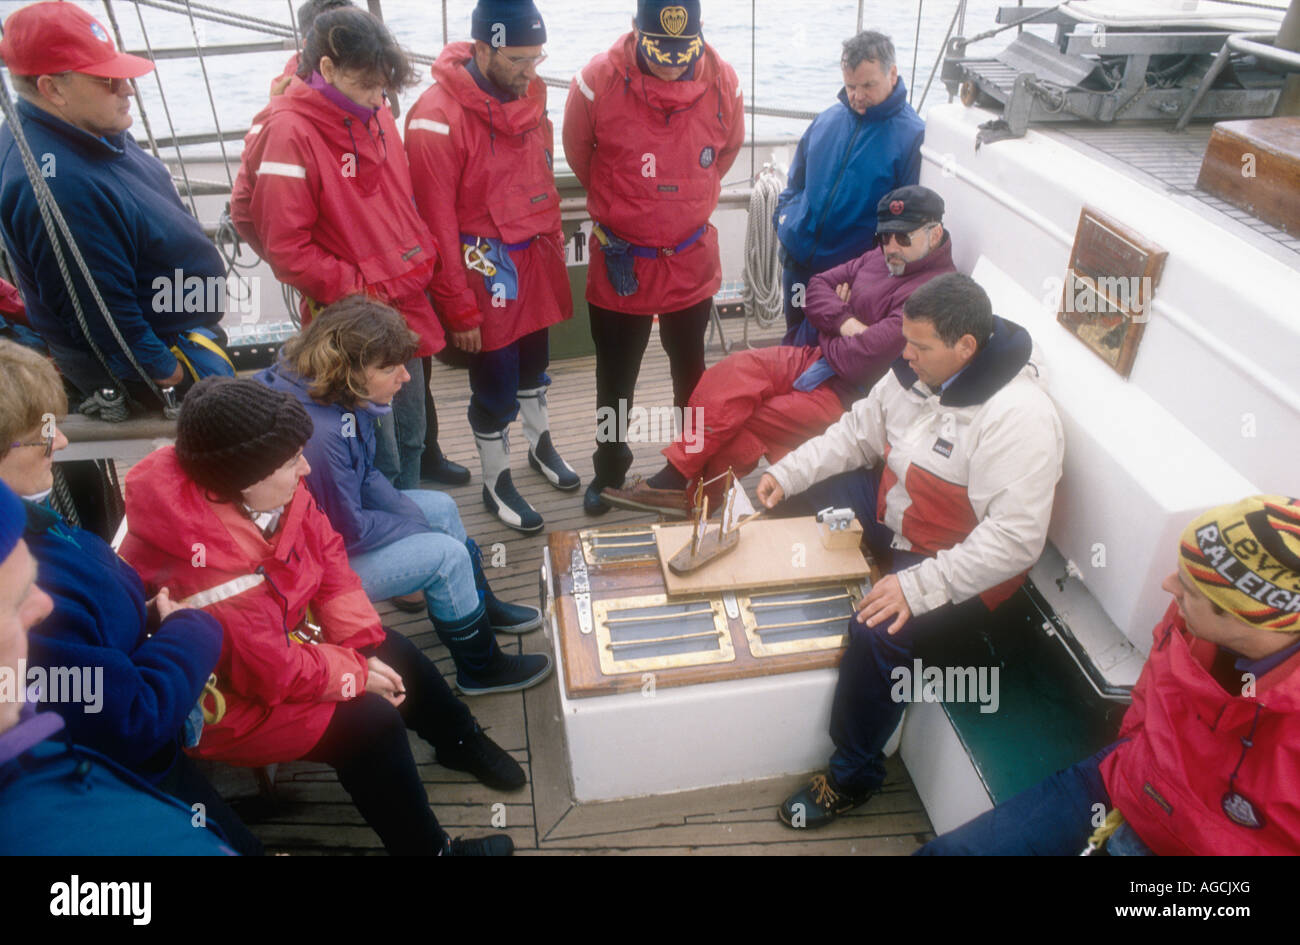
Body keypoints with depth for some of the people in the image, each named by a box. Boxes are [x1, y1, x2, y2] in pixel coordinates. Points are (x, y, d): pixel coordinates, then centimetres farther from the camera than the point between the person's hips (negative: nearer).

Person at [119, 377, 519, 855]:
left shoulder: (267, 492, -16)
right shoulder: (200, 563, -38)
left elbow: (327, 557, -5)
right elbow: (274, 673, -31)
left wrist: (364, 647, -11)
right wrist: (357, 671, -16)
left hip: (284, 640, 8)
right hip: (227, 701, -8)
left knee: (395, 654, 7)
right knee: (371, 724, -17)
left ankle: (461, 743, 36)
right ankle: (425, 846, 8)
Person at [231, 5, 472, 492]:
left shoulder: (375, 114, 6)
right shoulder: (287, 133, -16)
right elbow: (286, 248, -15)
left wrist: (425, 267, 10)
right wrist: (357, 292, -14)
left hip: (407, 305, 7)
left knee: (410, 434, 19)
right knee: (381, 457, 1)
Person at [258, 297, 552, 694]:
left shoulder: (345, 398, -7)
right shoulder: (318, 434, -36)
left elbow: (367, 478, 5)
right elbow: (348, 531, -27)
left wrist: (420, 520, -5)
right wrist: (420, 528, -12)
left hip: (334, 515, 10)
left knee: (441, 508, 14)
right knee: (446, 555, -14)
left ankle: (483, 607, 36)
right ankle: (482, 670, 7)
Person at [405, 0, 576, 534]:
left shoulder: (528, 92, 2)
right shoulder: (439, 116, -20)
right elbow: (437, 221, -17)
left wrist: (553, 242, 15)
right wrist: (459, 308, -15)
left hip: (537, 255, 7)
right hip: (487, 265, -6)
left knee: (534, 360, 23)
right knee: (495, 384, 5)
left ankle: (541, 445, 46)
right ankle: (496, 484, 26)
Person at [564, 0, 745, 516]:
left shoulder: (723, 82, -11)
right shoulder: (597, 81, -18)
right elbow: (579, 156, 0)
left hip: (692, 258, 2)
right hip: (620, 259, -1)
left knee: (691, 370, 19)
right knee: (615, 376, 13)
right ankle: (609, 468, 34)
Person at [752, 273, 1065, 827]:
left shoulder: (1019, 418, -30)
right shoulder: (916, 372, -6)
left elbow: (1015, 540, -33)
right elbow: (858, 432, 7)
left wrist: (918, 587, -36)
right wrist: (787, 473, -4)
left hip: (960, 566, -8)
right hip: (893, 515, 9)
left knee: (878, 632, -30)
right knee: (797, 494, 9)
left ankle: (853, 778, -5)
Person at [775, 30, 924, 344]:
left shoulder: (912, 135, -9)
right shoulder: (828, 119, 7)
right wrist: (783, 215, 5)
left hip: (852, 273, -5)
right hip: (796, 260, 5)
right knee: (794, 341, 20)